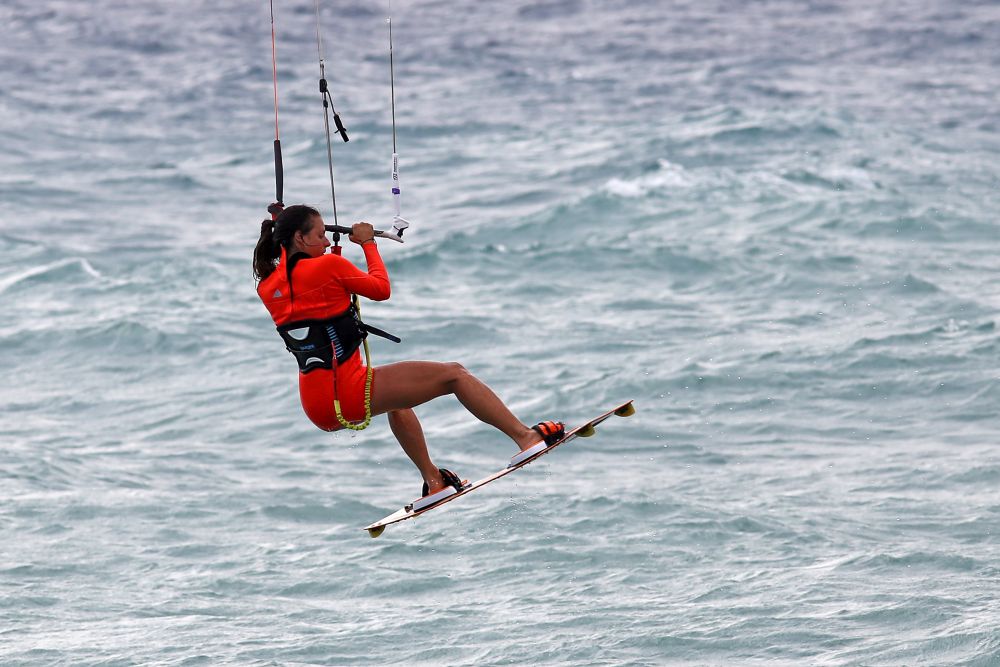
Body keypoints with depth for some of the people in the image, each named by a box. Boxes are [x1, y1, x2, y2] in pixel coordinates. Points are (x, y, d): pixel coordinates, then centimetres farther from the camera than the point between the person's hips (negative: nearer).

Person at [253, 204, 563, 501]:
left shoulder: (266, 287, 7)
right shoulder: (327, 265, -11)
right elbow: (380, 288, 3)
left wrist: (279, 227, 34)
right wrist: (368, 242, 16)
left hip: (318, 409, 8)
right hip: (349, 395, -8)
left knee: (397, 396, 39)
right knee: (454, 375, 2)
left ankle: (432, 480, 42)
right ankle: (525, 437, -2)